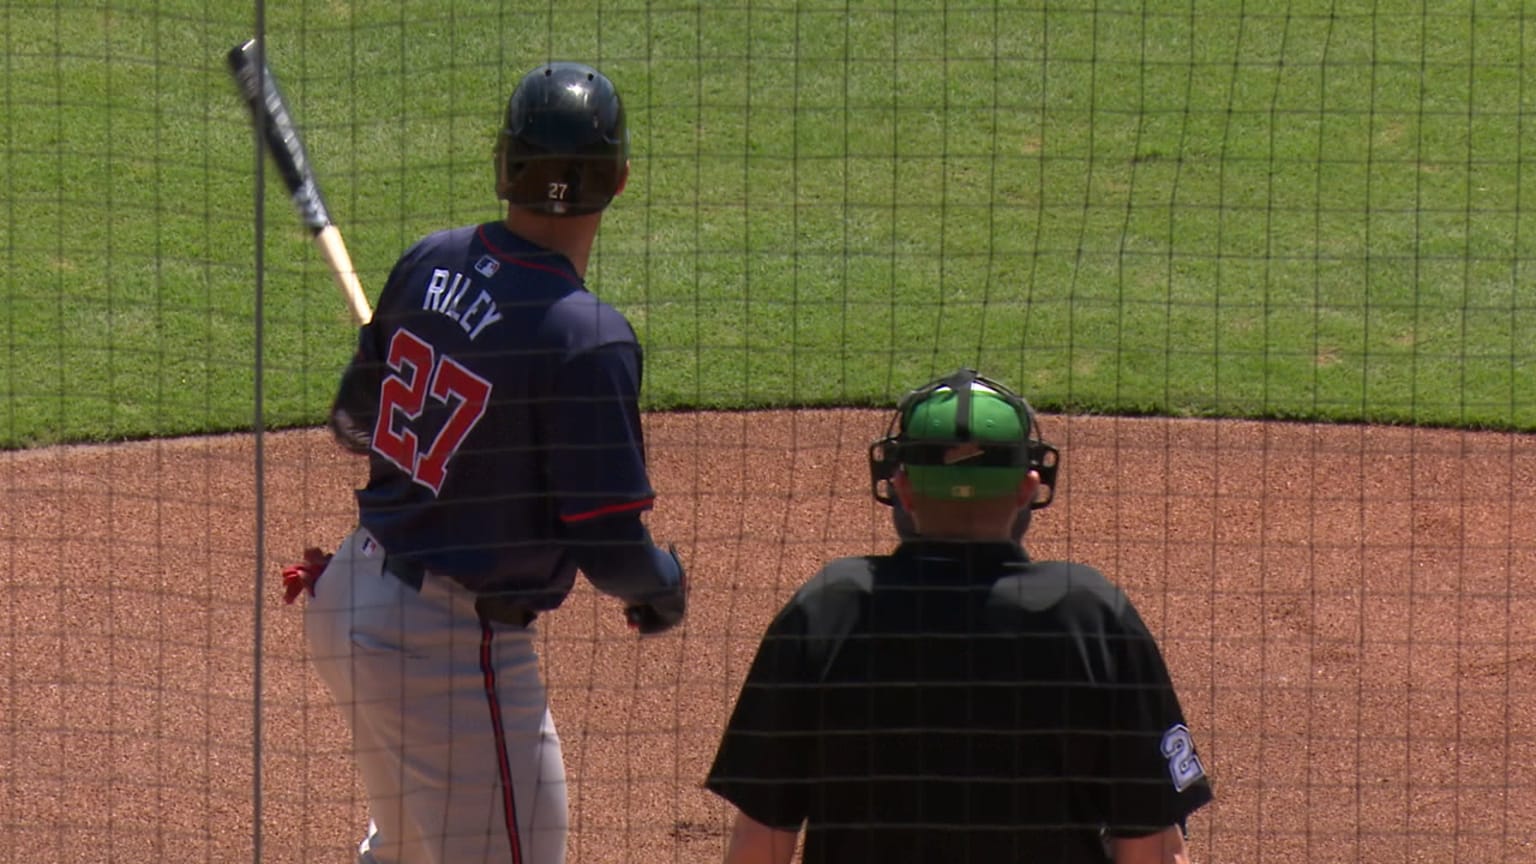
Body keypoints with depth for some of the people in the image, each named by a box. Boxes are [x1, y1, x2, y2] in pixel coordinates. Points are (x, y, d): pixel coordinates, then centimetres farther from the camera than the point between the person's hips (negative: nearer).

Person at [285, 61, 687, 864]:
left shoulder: (430, 263, -1)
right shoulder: (586, 338, -22)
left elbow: (355, 417, 15)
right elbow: (611, 549, -20)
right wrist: (666, 587, 2)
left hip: (347, 596, 8)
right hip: (450, 646, -8)